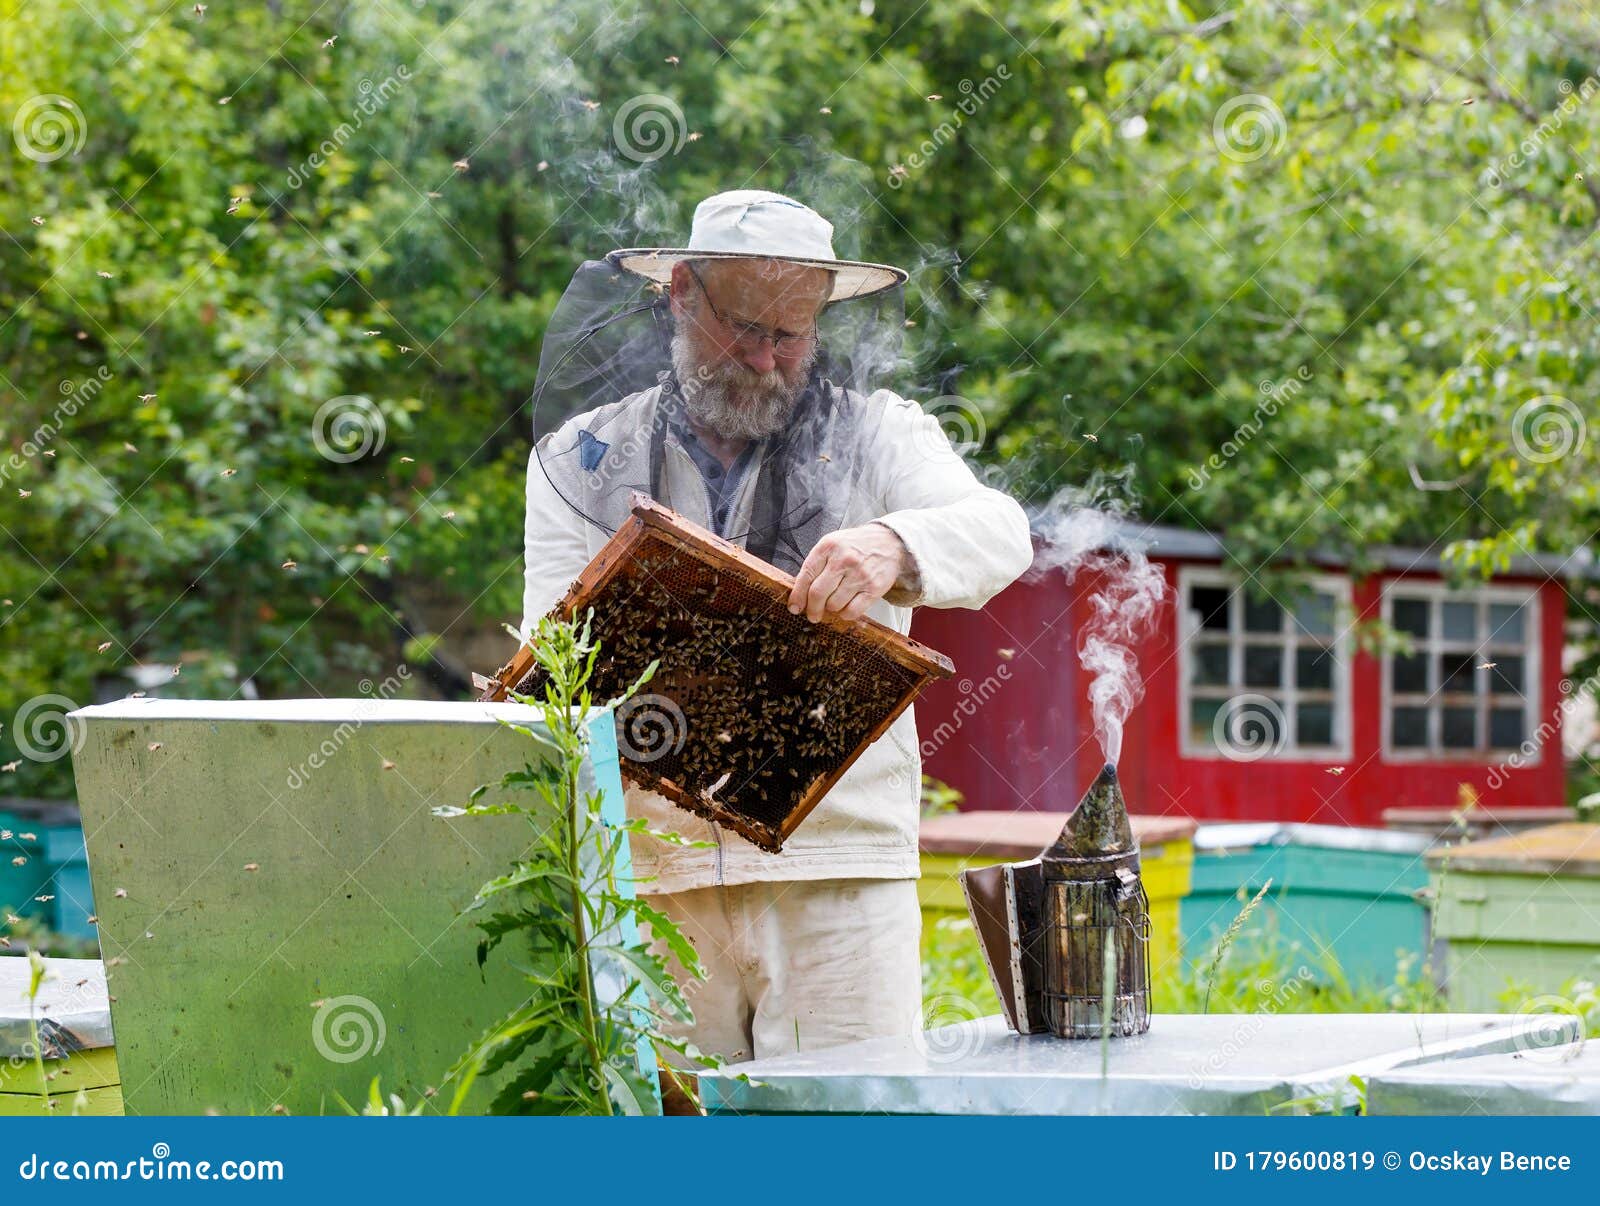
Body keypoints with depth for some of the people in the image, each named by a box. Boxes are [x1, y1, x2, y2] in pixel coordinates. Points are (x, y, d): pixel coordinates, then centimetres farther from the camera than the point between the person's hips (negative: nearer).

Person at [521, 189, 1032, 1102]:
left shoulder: (875, 436, 10)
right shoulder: (584, 461, 14)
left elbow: (1000, 533, -7)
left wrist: (896, 546, -29)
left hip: (837, 866, -1)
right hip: (647, 875, 1)